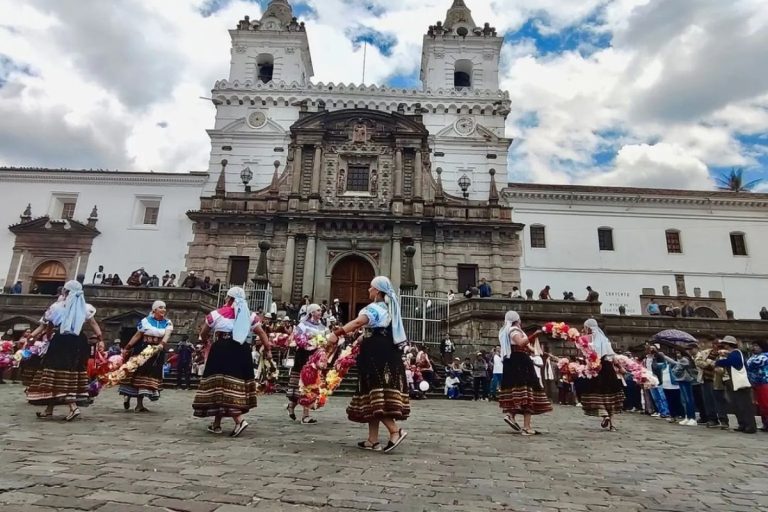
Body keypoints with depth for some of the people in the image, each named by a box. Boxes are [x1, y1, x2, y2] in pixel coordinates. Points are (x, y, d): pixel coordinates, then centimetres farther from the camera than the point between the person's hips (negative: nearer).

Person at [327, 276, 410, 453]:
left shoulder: (375, 307, -9)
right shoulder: (388, 308, 21)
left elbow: (359, 322, -28)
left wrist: (337, 333, -36)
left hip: (376, 355, -10)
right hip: (386, 355, 10)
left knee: (375, 394, -12)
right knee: (375, 397, 9)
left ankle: (395, 431, -16)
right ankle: (373, 440, 11)